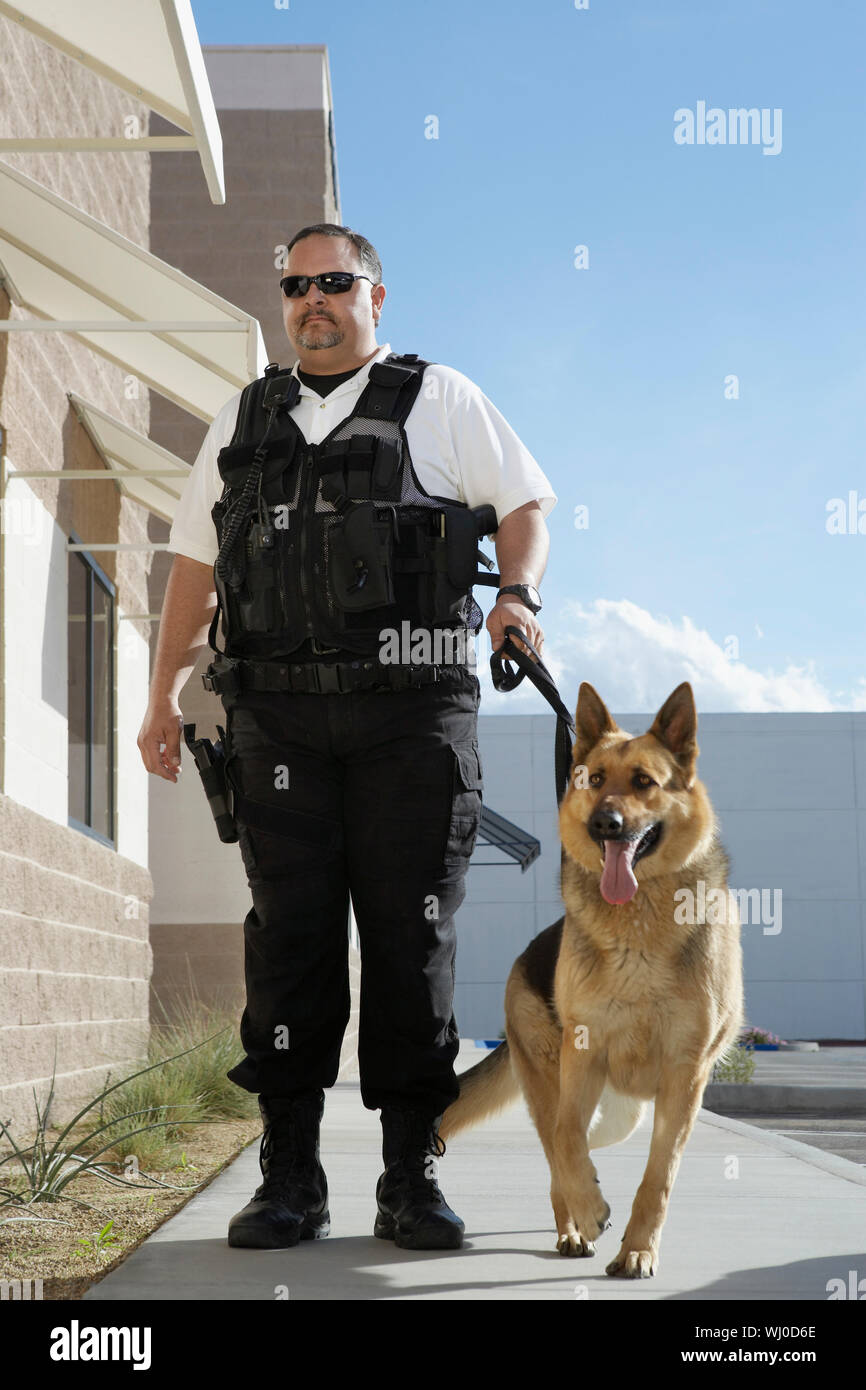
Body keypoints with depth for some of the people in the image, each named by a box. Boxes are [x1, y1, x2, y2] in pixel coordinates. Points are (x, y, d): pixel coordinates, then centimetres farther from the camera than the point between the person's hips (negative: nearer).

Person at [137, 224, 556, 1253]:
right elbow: (195, 564, 22)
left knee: (411, 936, -3)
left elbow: (525, 505, 8)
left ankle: (412, 1178, 4)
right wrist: (162, 694, 17)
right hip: (278, 714, 3)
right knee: (289, 935, -1)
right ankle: (290, 1180, 5)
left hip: (411, 712, -2)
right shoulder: (242, 424, 20)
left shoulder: (440, 401, 11)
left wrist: (518, 594, -12)